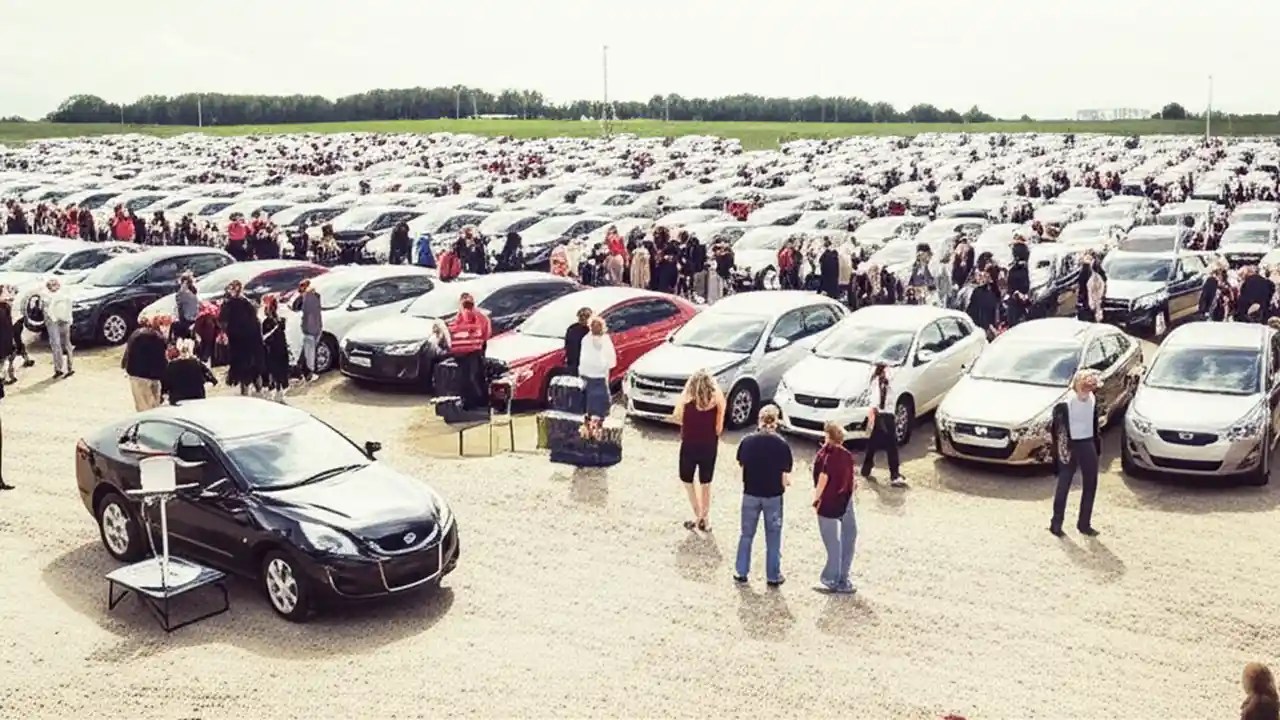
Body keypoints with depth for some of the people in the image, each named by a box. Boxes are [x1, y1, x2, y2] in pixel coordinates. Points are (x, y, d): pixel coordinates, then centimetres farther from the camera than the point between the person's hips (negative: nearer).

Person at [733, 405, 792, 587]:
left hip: (750, 494, 2)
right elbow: (785, 478, -11)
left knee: (747, 535, 17)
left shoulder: (747, 441, -8)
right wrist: (785, 485, 8)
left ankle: (741, 572, 25)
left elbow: (741, 467, -1)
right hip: (773, 496, -2)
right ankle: (773, 576, 21)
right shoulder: (782, 445, -14)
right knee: (773, 539, 13)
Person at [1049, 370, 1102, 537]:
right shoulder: (1064, 404, -19)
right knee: (1063, 486, 3)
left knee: (1090, 485, 10)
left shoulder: (1093, 401, -1)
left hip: (1088, 445, 6)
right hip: (1070, 446, -6)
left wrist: (1097, 447, 11)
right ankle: (1056, 523, 15)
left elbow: (1094, 424, 10)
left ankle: (1084, 524, 22)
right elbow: (1058, 430, -14)